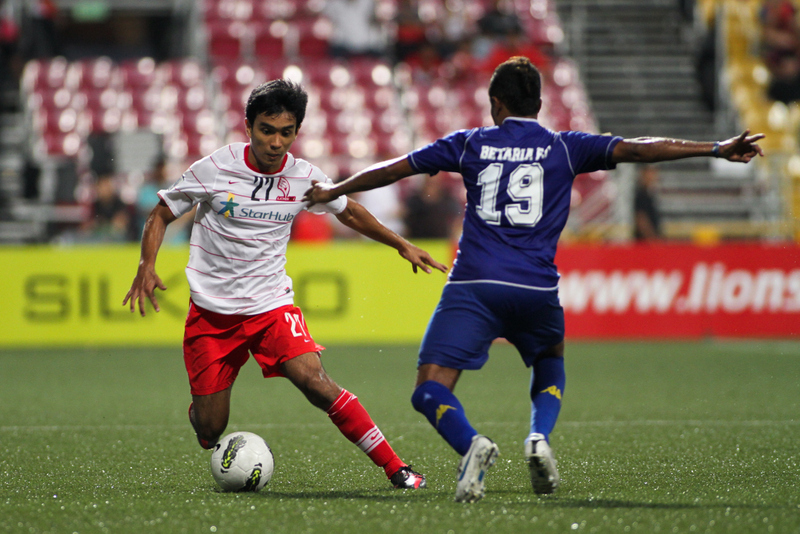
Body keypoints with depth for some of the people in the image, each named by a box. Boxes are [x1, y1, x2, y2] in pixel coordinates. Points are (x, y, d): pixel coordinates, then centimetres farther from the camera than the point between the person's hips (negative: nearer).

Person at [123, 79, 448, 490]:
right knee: (210, 434, 0)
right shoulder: (214, 169, -11)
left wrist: (402, 245, 17)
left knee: (314, 381, -24)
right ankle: (201, 406, 39)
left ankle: (395, 468, -18)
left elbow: (348, 212, 17)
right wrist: (147, 265, -16)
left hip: (271, 306, 1)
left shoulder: (305, 178, -4)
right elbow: (160, 215, 0)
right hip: (211, 313, -1)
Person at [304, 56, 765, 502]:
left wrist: (332, 192, 34)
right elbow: (635, 149, 4)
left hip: (473, 286, -1)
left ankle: (471, 444, -34)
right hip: (536, 289, 1)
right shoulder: (564, 147, 12)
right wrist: (717, 150, 4)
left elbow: (391, 170, 20)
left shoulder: (470, 144, 14)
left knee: (431, 391, -2)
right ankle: (540, 437, 0)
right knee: (550, 364, 30)